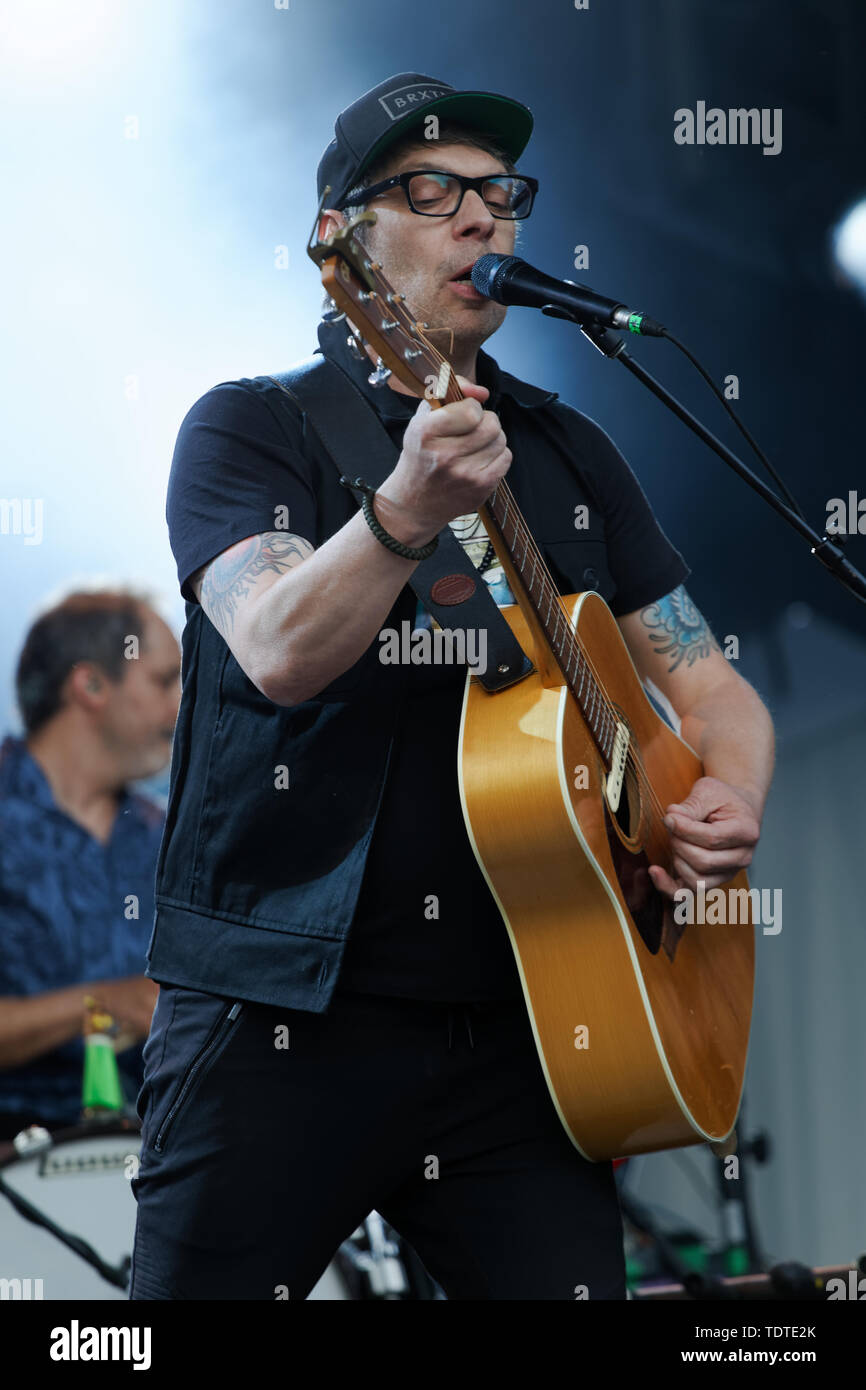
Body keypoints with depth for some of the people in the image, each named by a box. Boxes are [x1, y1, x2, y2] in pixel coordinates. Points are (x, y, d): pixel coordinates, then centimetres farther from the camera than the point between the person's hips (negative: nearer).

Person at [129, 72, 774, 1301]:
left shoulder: (569, 454, 16)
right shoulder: (251, 428, 1)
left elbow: (708, 685, 19)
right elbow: (281, 655, -16)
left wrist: (732, 805, -3)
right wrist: (411, 509, -33)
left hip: (514, 1029, 4)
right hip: (283, 1016, -4)